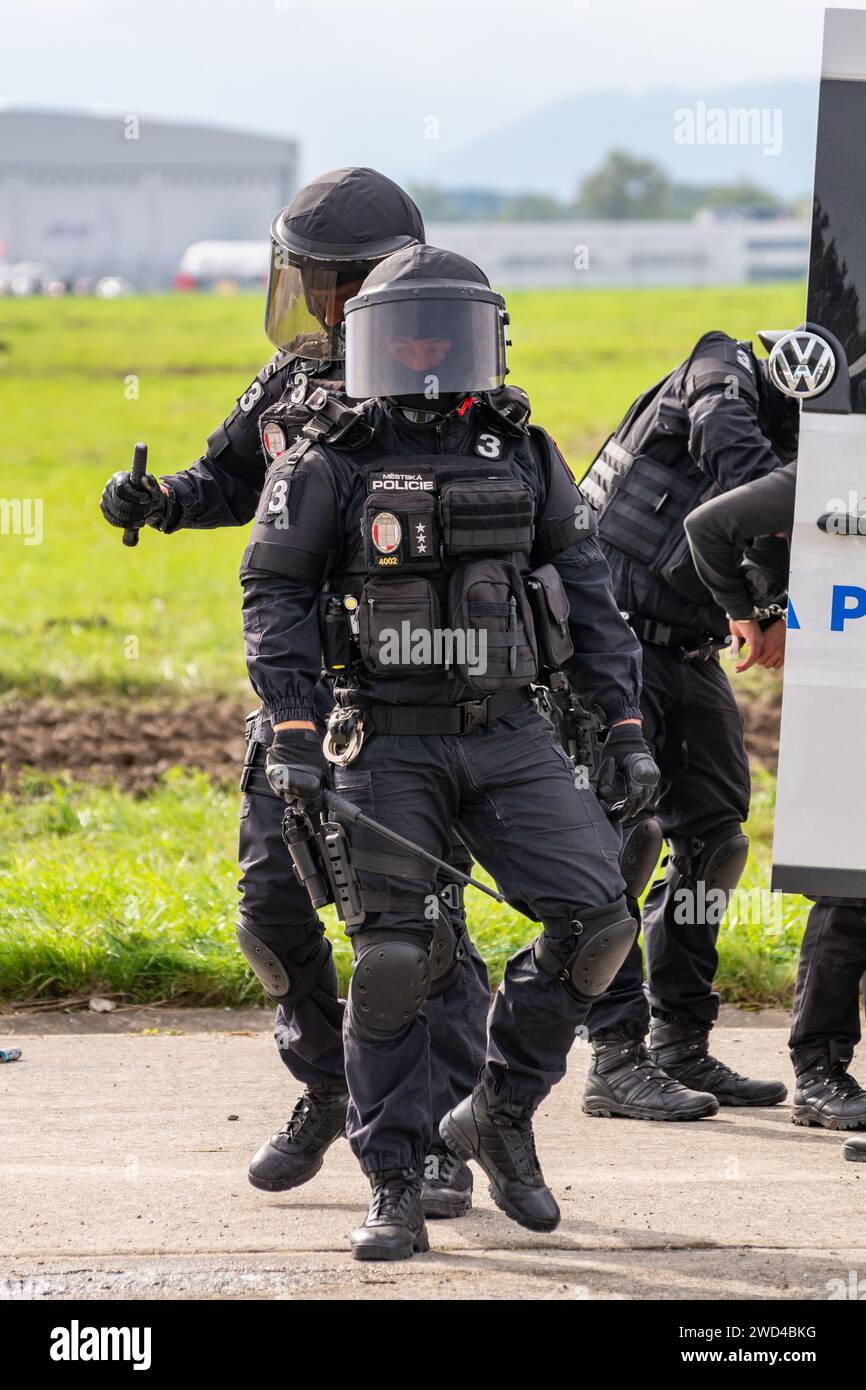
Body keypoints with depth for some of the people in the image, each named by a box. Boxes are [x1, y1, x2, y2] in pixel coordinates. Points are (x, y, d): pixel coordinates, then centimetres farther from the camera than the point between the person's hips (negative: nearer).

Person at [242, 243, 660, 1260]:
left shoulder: (525, 459, 7)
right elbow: (275, 597, -2)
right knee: (391, 962, -8)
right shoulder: (331, 464, -2)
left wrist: (624, 729, 7)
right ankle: (394, 1187, 2)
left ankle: (500, 1113, 9)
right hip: (390, 747, -3)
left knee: (595, 921, -10)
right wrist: (292, 735, -12)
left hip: (510, 737, 3)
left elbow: (588, 598, 12)